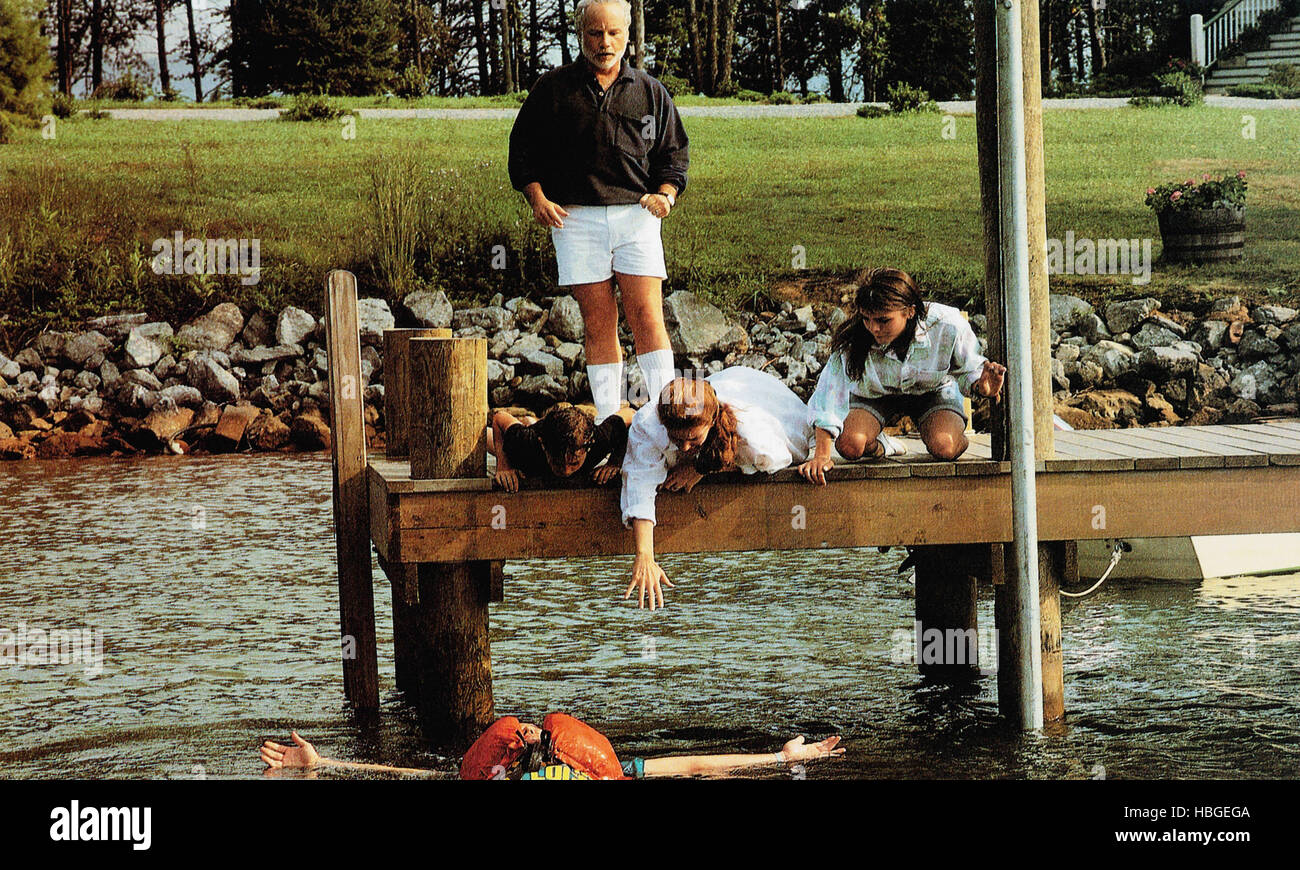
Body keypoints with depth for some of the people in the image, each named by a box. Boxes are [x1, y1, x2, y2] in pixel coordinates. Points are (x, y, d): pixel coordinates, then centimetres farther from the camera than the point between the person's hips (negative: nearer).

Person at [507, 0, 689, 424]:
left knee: (647, 317, -8)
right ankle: (608, 419, 3)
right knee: (597, 322, 0)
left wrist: (665, 193, 0)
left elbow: (674, 152, 18)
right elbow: (523, 148, 11)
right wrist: (537, 197, -3)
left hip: (635, 216, 0)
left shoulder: (650, 93, 13)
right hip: (576, 218, 0)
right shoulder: (552, 88, 8)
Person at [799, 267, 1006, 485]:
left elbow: (968, 371, -14)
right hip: (875, 393, 1)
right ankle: (879, 445, 14)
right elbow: (831, 392, -27)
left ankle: (960, 440, 11)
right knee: (849, 445, -25)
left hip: (933, 391, -1)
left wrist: (981, 386, -40)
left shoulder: (946, 326, -32)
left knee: (944, 447, -30)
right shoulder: (852, 340, -32)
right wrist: (821, 456, -30)